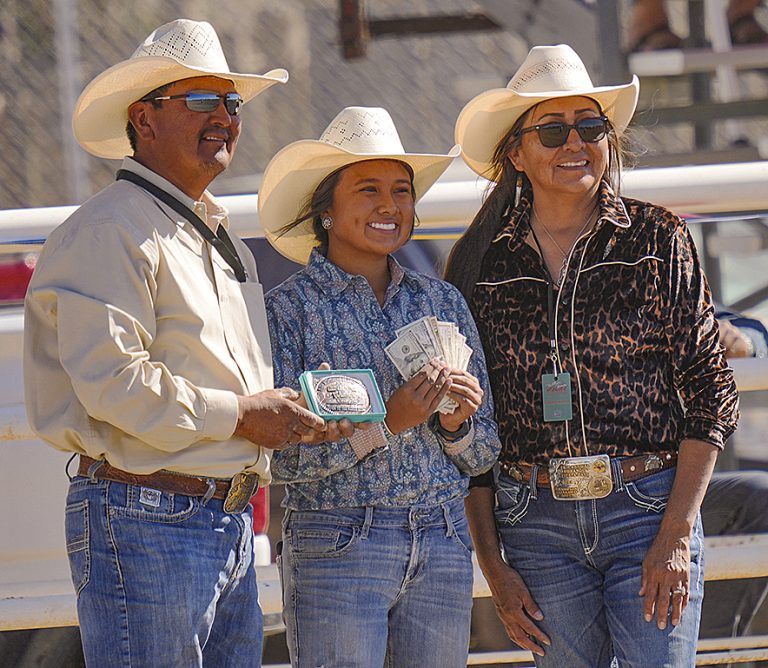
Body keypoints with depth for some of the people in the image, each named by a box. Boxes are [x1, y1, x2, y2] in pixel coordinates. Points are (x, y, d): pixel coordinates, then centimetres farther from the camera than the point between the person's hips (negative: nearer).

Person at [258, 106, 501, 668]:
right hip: (335, 550, -4)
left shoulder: (441, 302, 11)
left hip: (442, 548, 4)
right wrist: (388, 423, -19)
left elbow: (485, 454, 14)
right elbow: (284, 458, -11)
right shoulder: (289, 310, -3)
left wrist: (456, 425, -7)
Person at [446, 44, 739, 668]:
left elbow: (710, 393, 1)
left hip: (649, 507, -2)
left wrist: (676, 535, -8)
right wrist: (492, 565, 3)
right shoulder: (480, 262, 6)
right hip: (535, 523, 2)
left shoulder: (657, 238, 2)